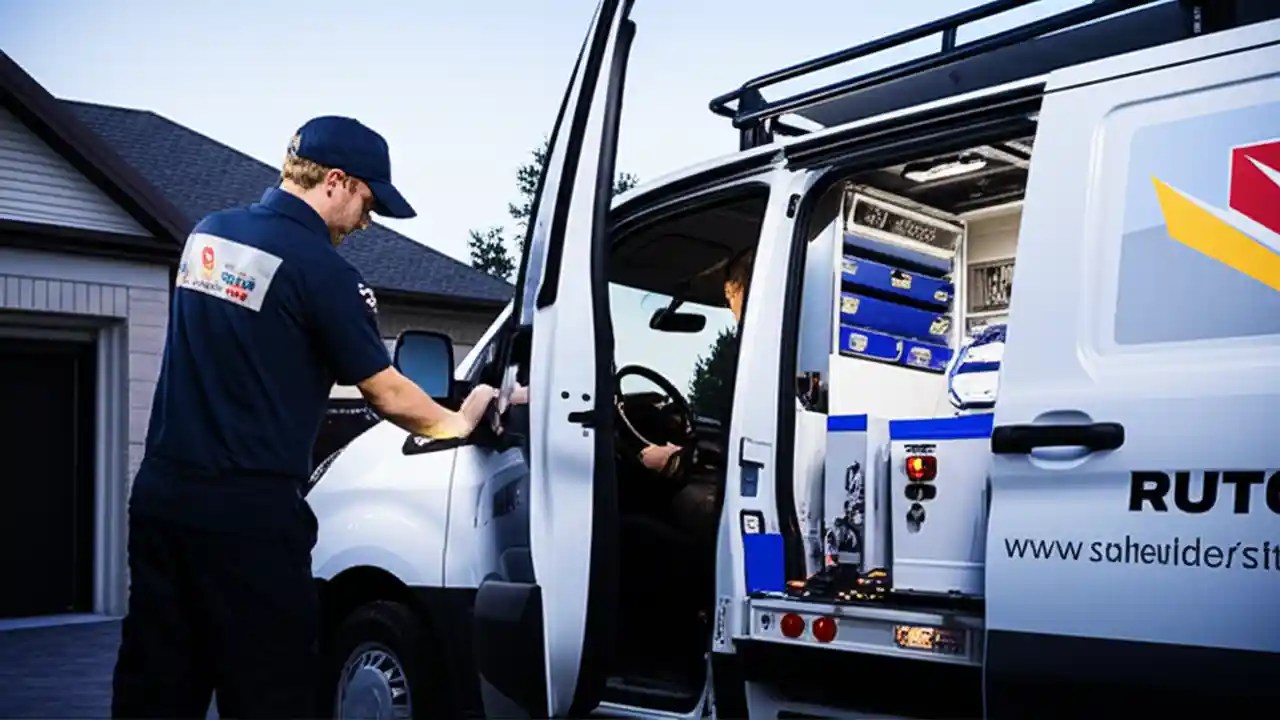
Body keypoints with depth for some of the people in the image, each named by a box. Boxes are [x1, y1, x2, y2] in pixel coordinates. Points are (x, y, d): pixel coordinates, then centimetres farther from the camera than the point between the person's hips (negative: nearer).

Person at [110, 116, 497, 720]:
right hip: (249, 512, -7)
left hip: (160, 492, 8)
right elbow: (388, 396, -7)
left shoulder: (206, 234, 11)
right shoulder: (323, 270, -12)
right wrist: (459, 421, 11)